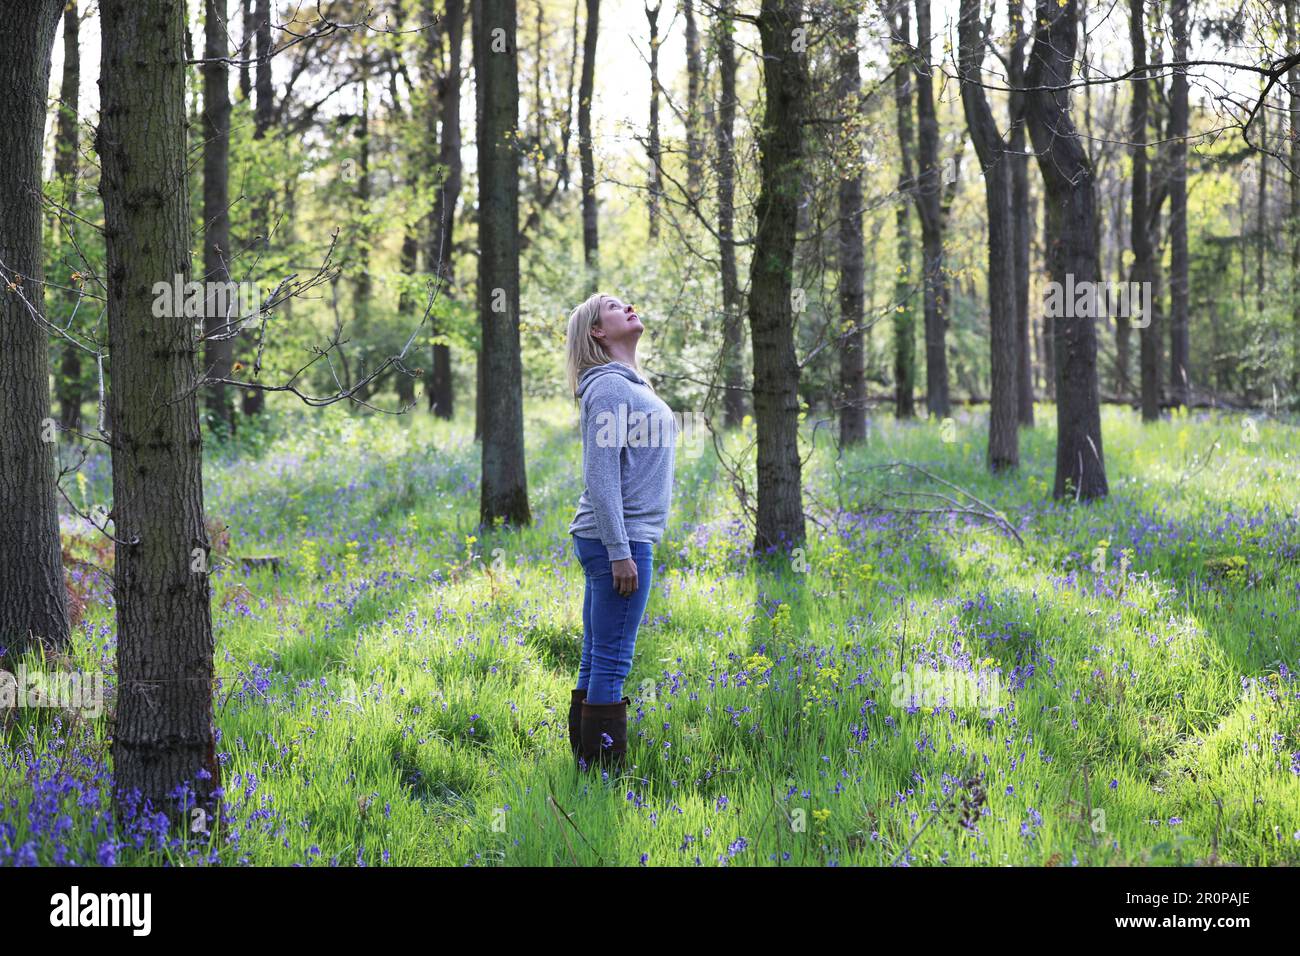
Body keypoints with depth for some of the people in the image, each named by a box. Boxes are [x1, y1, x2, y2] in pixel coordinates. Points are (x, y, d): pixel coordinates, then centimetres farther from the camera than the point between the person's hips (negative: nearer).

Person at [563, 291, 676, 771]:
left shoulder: (633, 385, 18)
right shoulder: (608, 387, -12)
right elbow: (600, 475, -18)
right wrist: (621, 552, -21)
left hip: (623, 539, 10)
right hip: (617, 538, -10)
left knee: (596, 662, 11)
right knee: (612, 664, -8)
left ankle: (587, 765, 16)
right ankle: (603, 772, -6)